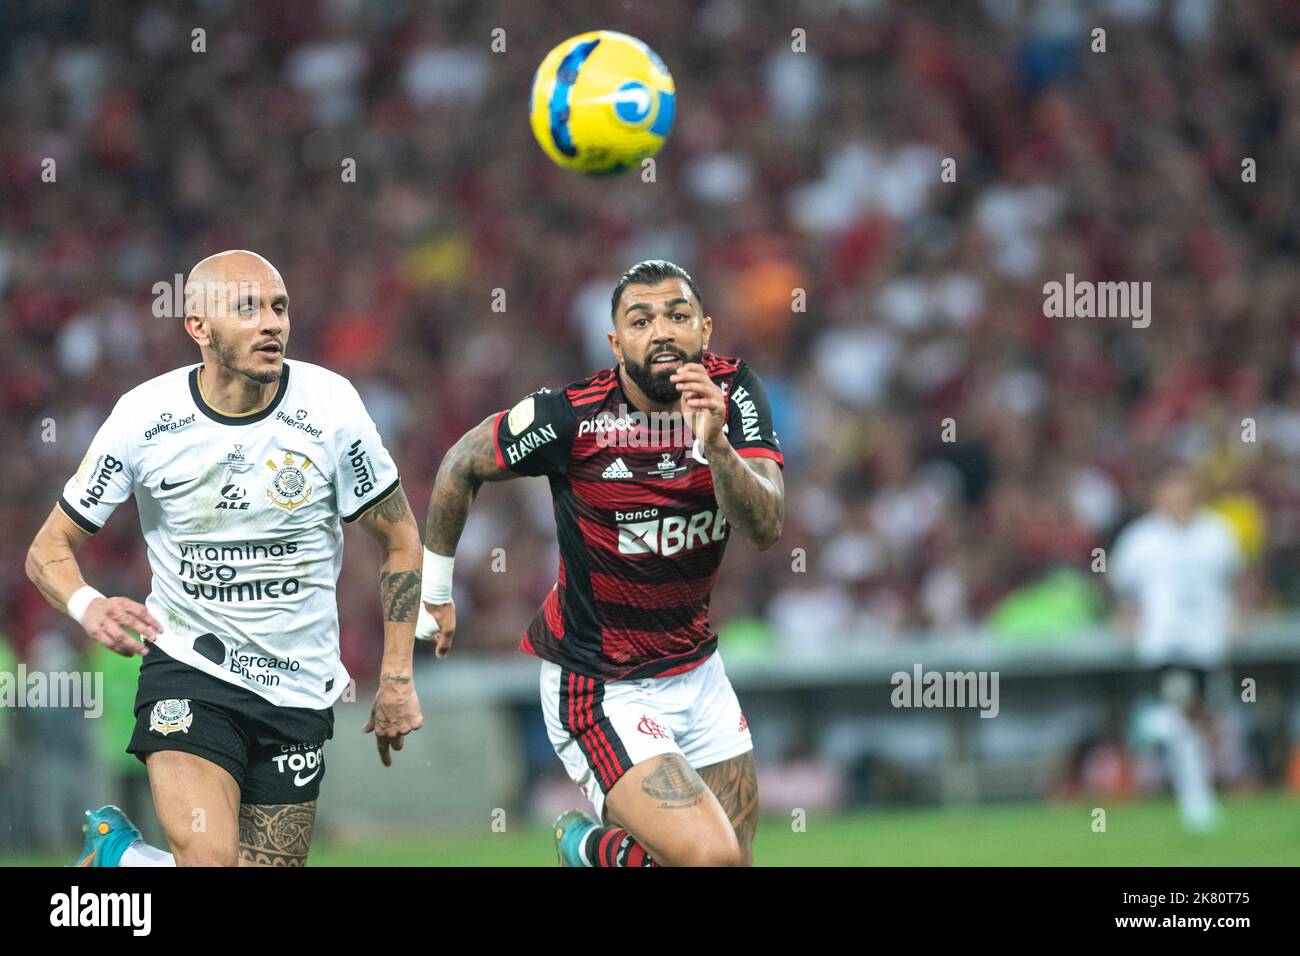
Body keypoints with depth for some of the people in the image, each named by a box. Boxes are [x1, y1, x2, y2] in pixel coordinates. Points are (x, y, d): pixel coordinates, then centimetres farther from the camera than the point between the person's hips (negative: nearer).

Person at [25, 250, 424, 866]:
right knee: (210, 861, -22)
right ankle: (114, 851, 11)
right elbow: (50, 548, 0)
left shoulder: (329, 406, -8)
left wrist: (396, 678, 3)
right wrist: (87, 606, -23)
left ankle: (115, 849, 33)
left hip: (298, 689, 3)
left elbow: (400, 540, 5)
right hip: (187, 668, -3)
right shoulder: (144, 417, -9)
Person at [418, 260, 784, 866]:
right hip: (601, 690, -6)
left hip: (696, 671, 6)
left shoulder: (732, 392, -8)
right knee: (711, 858, -20)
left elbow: (765, 529, -19)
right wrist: (435, 591, 8)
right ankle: (589, 847, 10)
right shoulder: (571, 418, -20)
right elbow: (461, 465, -2)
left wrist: (716, 446, -37)